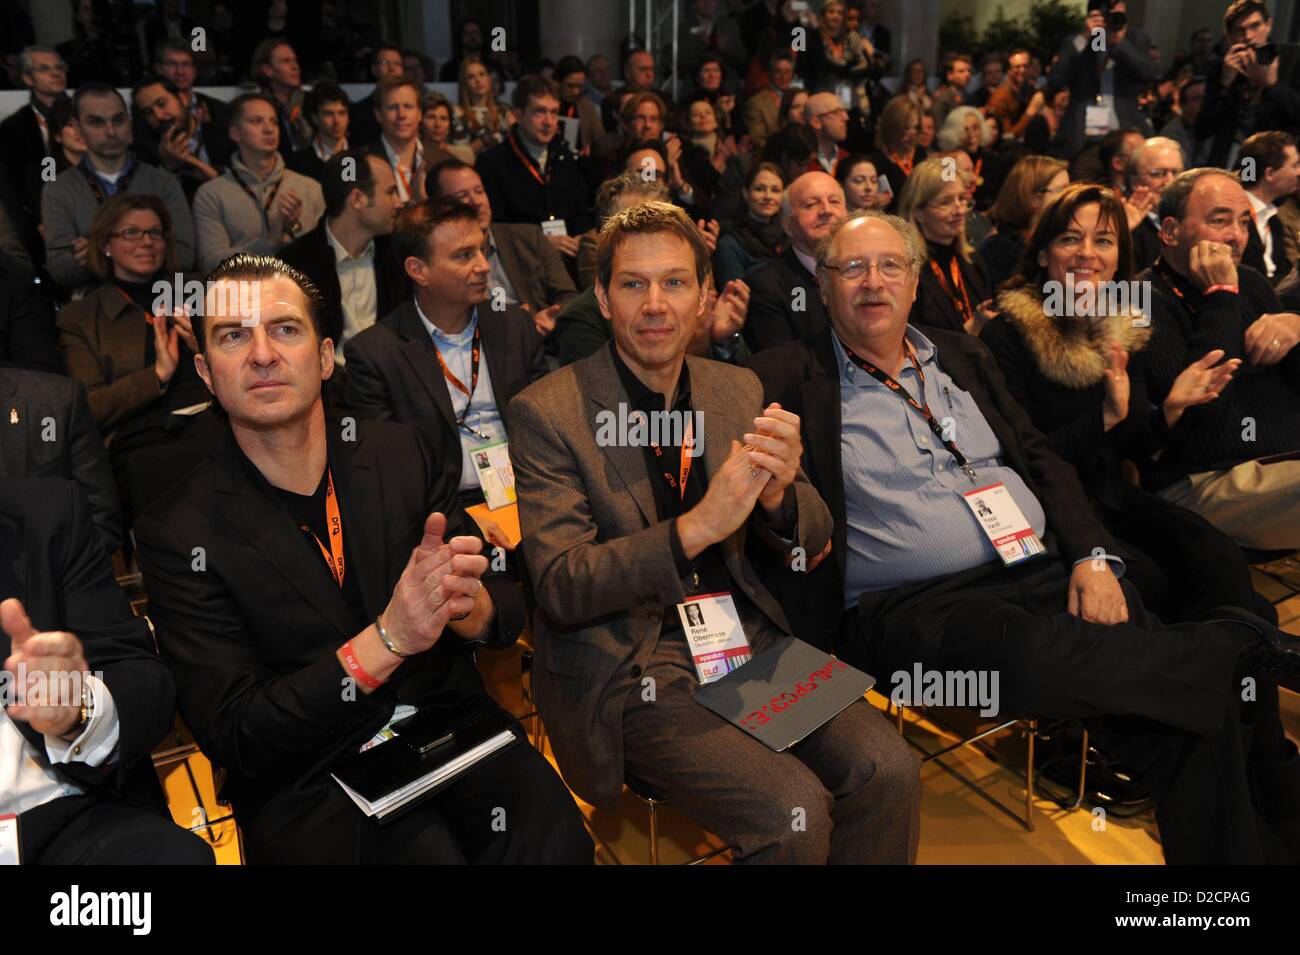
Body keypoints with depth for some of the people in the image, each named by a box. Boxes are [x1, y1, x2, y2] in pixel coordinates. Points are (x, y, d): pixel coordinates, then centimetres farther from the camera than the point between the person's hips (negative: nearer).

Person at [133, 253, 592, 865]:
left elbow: (507, 612, 4)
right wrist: (387, 639, -23)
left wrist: (471, 606, -21)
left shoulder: (401, 454, 2)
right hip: (311, 784, -2)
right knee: (429, 851, -29)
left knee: (549, 830, -23)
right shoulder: (178, 534, -6)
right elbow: (231, 736, -10)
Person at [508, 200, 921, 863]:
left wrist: (779, 493, -17)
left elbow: (812, 542, 8)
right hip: (627, 670, -4)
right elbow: (560, 589, -15)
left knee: (887, 771, -15)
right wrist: (695, 527, -29)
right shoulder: (545, 413, -9)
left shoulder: (738, 390, 6)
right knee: (792, 813, -22)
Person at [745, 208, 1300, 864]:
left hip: (1046, 573, 5)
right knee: (1033, 656, -35)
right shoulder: (792, 379, 5)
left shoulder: (962, 356, 21)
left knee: (1196, 716, -17)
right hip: (916, 607, -4)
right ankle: (1238, 647, -13)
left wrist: (1094, 556, 4)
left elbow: (1039, 458, 18)